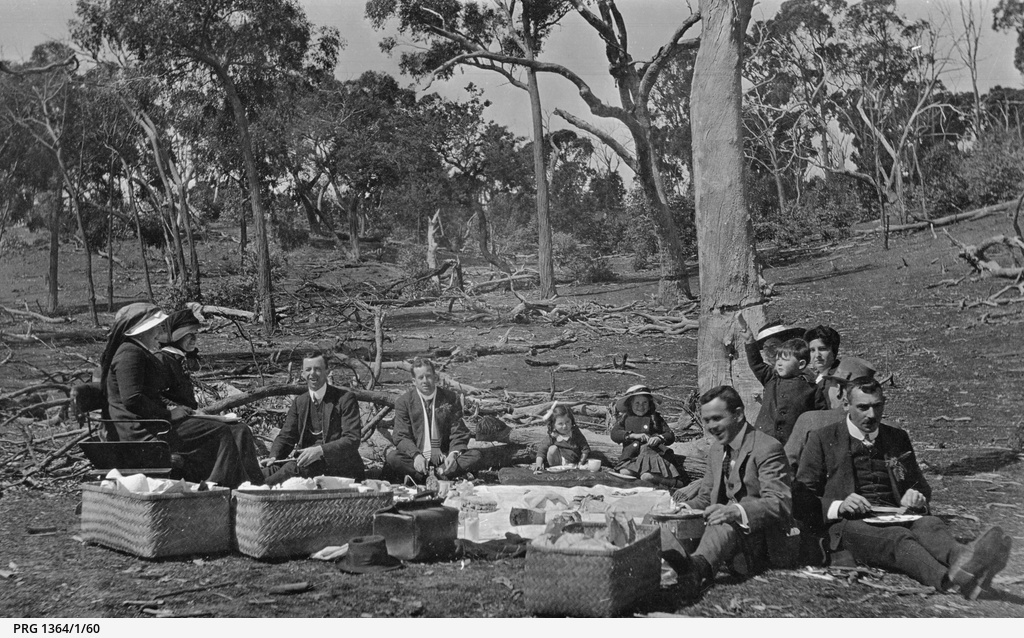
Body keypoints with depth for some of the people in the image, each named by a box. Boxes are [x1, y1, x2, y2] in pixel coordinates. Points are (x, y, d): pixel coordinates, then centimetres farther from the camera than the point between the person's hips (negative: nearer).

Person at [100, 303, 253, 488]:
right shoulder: (130, 353, -13)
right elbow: (132, 400, -23)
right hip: (142, 431, -11)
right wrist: (169, 414, -17)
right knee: (220, 433, -13)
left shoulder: (139, 352, 22)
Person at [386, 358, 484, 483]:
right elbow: (402, 436, -3)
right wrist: (416, 455, -24)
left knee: (475, 457, -24)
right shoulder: (403, 402, 3)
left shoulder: (451, 398, 5)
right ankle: (439, 475, -32)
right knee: (391, 457, -30)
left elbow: (459, 433, 4)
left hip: (444, 459, 1)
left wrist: (453, 453, -19)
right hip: (416, 459, -1)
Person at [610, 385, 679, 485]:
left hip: (650, 452, -2)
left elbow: (670, 436, 13)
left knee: (647, 476, -34)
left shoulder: (654, 417, 19)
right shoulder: (625, 417, 21)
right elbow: (614, 434, 5)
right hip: (631, 456, 2)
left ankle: (673, 481, -9)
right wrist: (634, 435, -9)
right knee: (624, 473, -32)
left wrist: (659, 438, -11)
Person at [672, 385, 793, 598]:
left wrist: (737, 511, -41)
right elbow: (706, 496, 24)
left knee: (727, 525, -41)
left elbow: (780, 503, -22)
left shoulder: (767, 448, -11)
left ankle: (699, 564, -71)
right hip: (725, 531, 9)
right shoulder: (716, 449, 16)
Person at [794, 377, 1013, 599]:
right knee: (897, 538, -38)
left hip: (895, 518, 4)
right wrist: (838, 506, -16)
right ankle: (949, 578, -69)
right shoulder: (822, 439, 9)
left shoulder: (898, 438, 22)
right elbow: (801, 499, 5)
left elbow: (921, 487, 30)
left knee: (929, 524, -33)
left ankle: (963, 559, -68)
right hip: (850, 524, -4)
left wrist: (917, 499, 4)